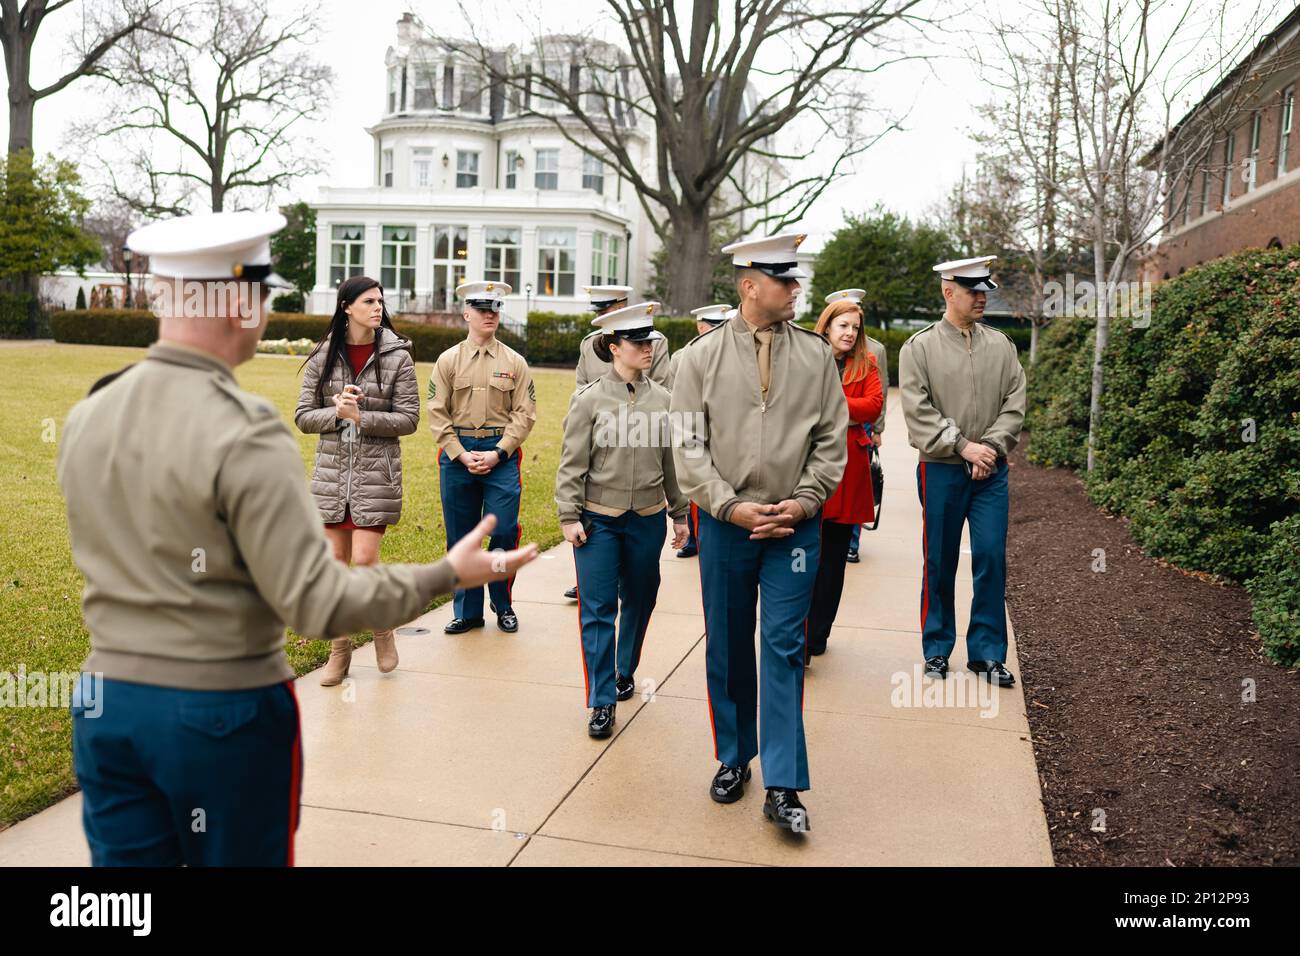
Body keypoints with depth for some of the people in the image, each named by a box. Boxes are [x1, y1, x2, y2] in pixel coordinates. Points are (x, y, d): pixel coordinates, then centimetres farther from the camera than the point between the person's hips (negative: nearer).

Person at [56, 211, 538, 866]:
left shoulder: (85, 416, 0)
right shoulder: (244, 433, -21)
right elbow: (316, 604, -22)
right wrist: (447, 574, -12)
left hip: (105, 700, 6)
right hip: (223, 710, -5)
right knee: (240, 855, 14)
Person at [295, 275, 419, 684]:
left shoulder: (397, 356, -3)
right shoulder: (323, 356, 4)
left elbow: (408, 418, -5)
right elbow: (304, 417, 4)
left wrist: (360, 417, -16)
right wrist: (336, 412, -15)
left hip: (376, 472, -3)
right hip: (331, 468, 3)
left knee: (364, 559, -8)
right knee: (336, 562, 7)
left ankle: (383, 627, 21)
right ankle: (339, 650, 20)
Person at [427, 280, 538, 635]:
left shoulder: (515, 362, 4)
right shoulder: (448, 360, 5)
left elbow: (524, 414, 0)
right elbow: (437, 413, 1)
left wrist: (498, 453, -10)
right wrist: (461, 455, -9)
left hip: (502, 455, -1)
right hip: (457, 454, 1)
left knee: (504, 532, -4)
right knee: (461, 537, 6)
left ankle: (503, 605, 16)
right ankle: (468, 611, 19)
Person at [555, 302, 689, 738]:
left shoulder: (663, 399, 3)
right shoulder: (589, 399, -5)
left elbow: (672, 460, 10)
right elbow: (572, 463, -4)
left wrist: (680, 514, 12)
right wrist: (569, 517, -8)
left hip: (647, 519, 3)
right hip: (598, 518, -3)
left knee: (639, 600, 15)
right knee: (598, 608, -2)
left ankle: (625, 672, 38)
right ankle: (602, 701, 5)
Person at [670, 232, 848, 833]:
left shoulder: (816, 354, 4)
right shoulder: (702, 357, 0)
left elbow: (832, 439, 5)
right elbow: (688, 446, -3)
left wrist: (803, 501, -8)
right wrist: (732, 507, -11)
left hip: (794, 526, 0)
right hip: (724, 524, 0)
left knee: (783, 647, -1)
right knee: (728, 647, 11)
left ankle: (783, 788, 6)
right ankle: (732, 760, 29)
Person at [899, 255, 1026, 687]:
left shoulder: (1001, 346, 8)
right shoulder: (919, 348, -2)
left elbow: (1014, 404, 4)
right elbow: (918, 412, -9)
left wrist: (991, 447, -11)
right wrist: (962, 446, -16)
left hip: (991, 472, 3)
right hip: (940, 472, -2)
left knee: (992, 558, 2)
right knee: (940, 563, 6)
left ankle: (988, 652, 14)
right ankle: (936, 650, 20)